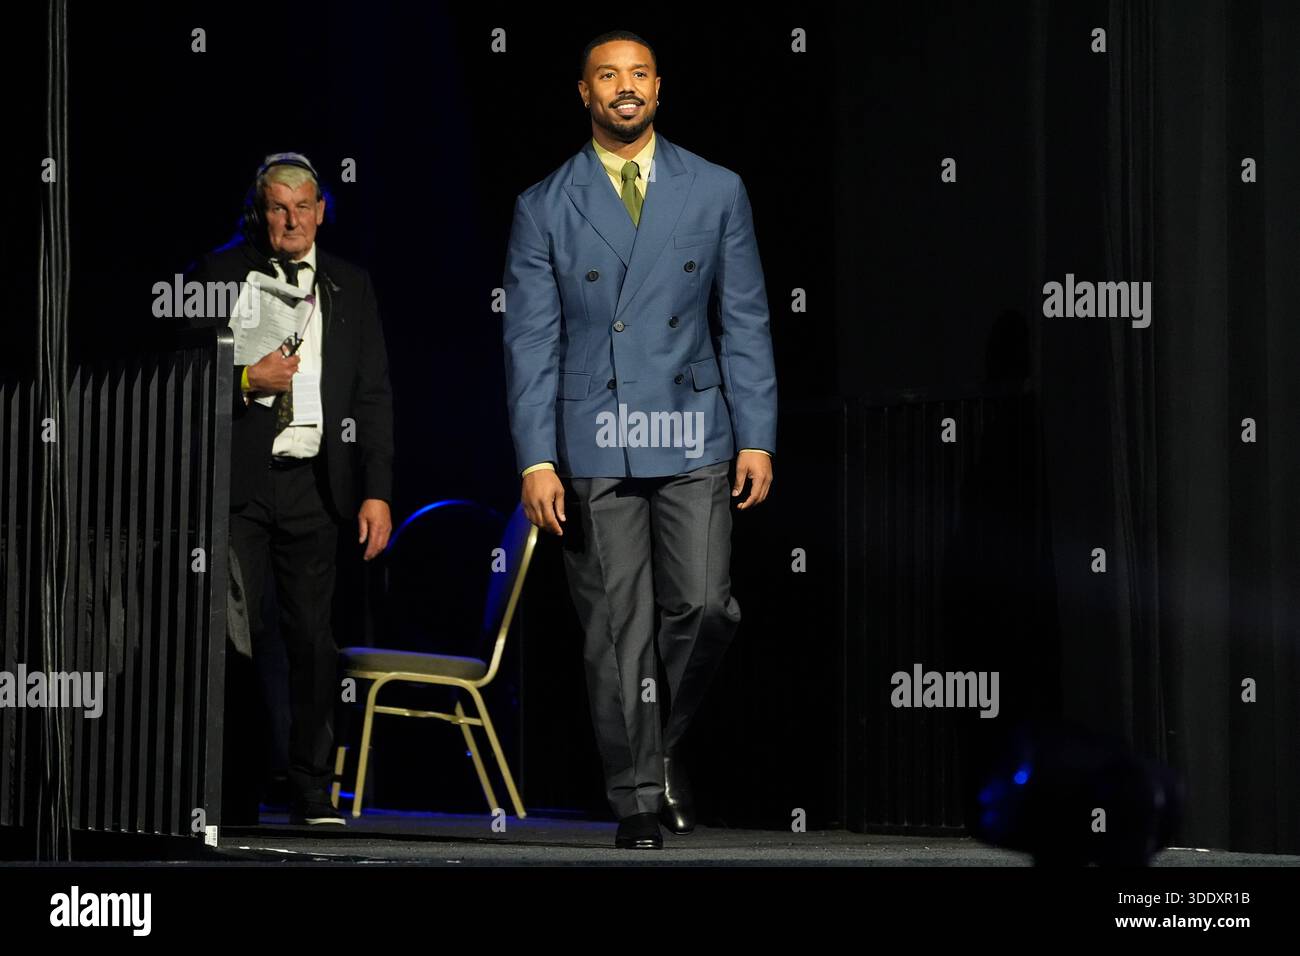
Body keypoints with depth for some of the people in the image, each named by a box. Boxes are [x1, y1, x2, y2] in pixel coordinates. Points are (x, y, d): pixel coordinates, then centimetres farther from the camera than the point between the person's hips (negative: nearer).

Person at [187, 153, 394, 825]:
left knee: (313, 638, 1)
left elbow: (373, 395, 11)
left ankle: (313, 794, 9)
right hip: (237, 484, -2)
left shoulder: (350, 286, 14)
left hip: (314, 484, 2)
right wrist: (246, 379, -13)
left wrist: (376, 492, 3)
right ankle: (234, 794, 1)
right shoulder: (219, 274, 6)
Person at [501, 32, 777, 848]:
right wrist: (536, 459, -6)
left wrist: (758, 437, 0)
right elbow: (531, 342, 2)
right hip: (592, 448, -1)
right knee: (618, 629, 0)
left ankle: (668, 741, 18)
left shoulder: (717, 192, 8)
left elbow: (745, 322, 8)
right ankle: (637, 798, 9)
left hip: (692, 439, 1)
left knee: (704, 606, -9)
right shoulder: (544, 208, 5)